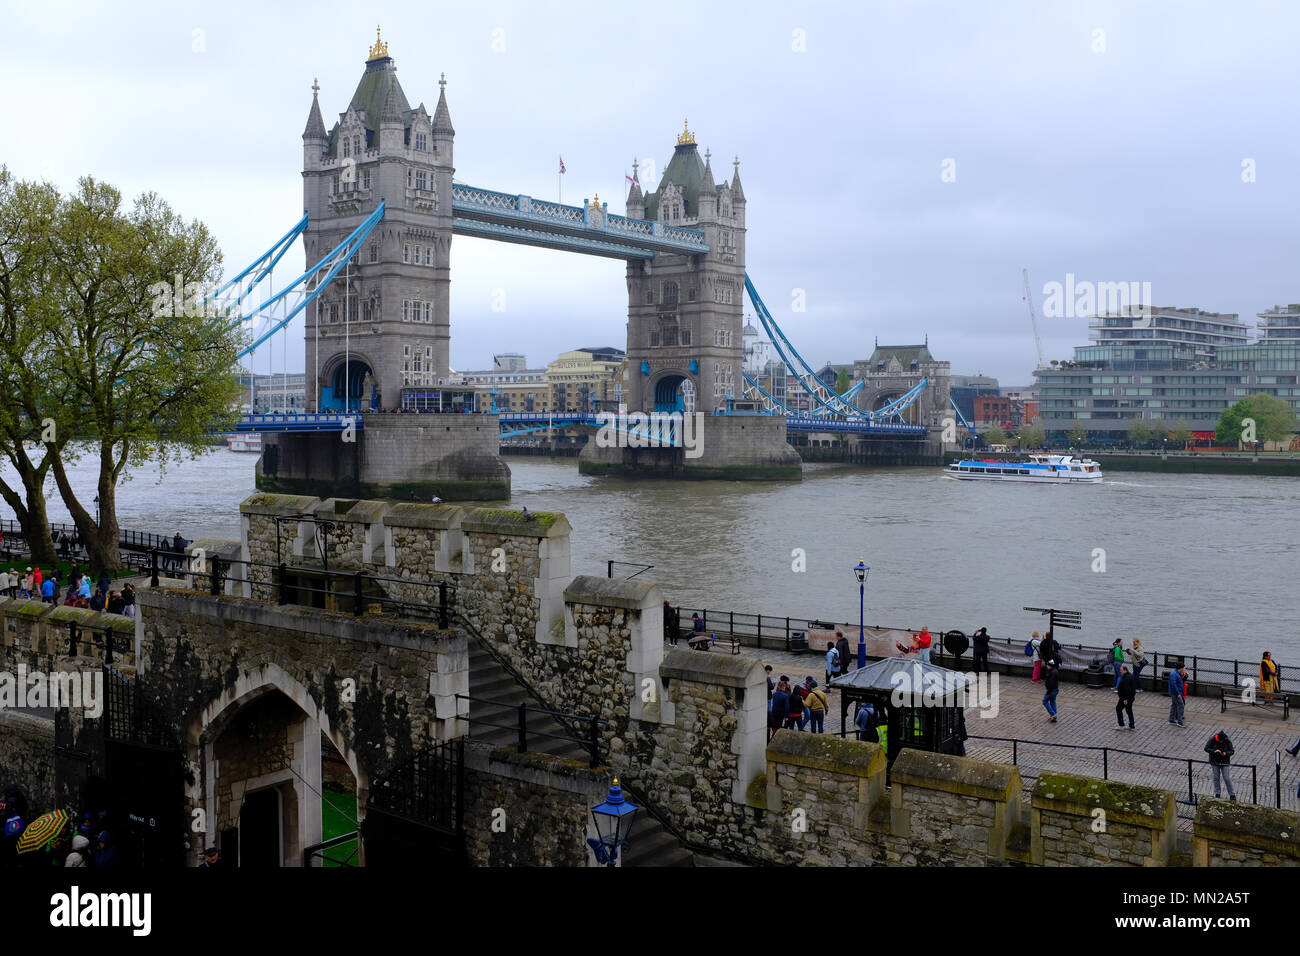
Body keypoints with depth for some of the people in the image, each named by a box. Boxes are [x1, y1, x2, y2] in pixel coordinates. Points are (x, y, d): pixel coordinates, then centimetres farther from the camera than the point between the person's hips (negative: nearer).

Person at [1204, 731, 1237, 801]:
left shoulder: (1228, 742, -10)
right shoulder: (1212, 740, -11)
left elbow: (1232, 751, -5)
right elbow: (1206, 748, -11)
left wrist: (1226, 753, -25)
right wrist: (1214, 751, -27)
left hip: (1224, 763, -1)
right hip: (1214, 762, 1)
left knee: (1227, 778, -2)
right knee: (1216, 777, 9)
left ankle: (1232, 794, 8)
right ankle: (1217, 793, 22)